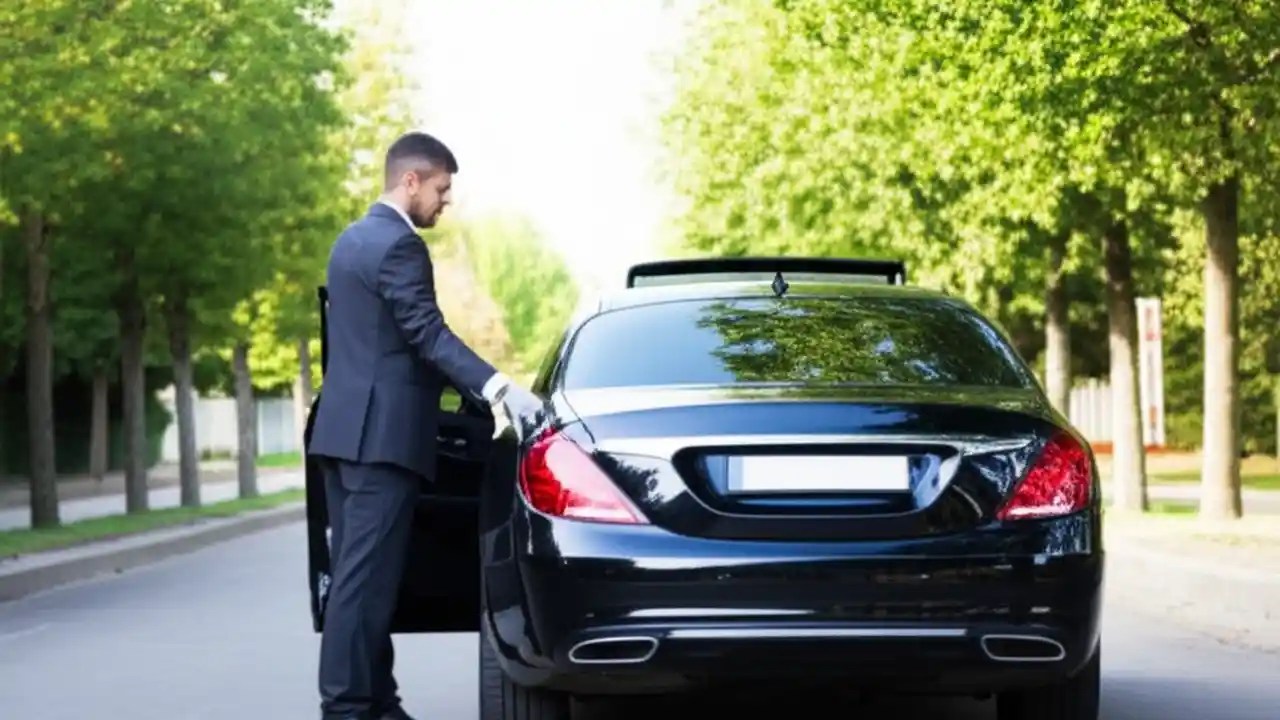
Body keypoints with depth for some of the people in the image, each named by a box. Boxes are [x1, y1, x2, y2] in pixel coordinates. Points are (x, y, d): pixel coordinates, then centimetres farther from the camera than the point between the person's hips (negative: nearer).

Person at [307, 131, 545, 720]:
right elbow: (428, 335, -21)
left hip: (345, 428, 10)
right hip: (381, 432, -10)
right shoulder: (399, 244, -13)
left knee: (356, 574, 10)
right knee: (367, 577, -9)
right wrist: (498, 388, -28)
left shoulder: (353, 238, 18)